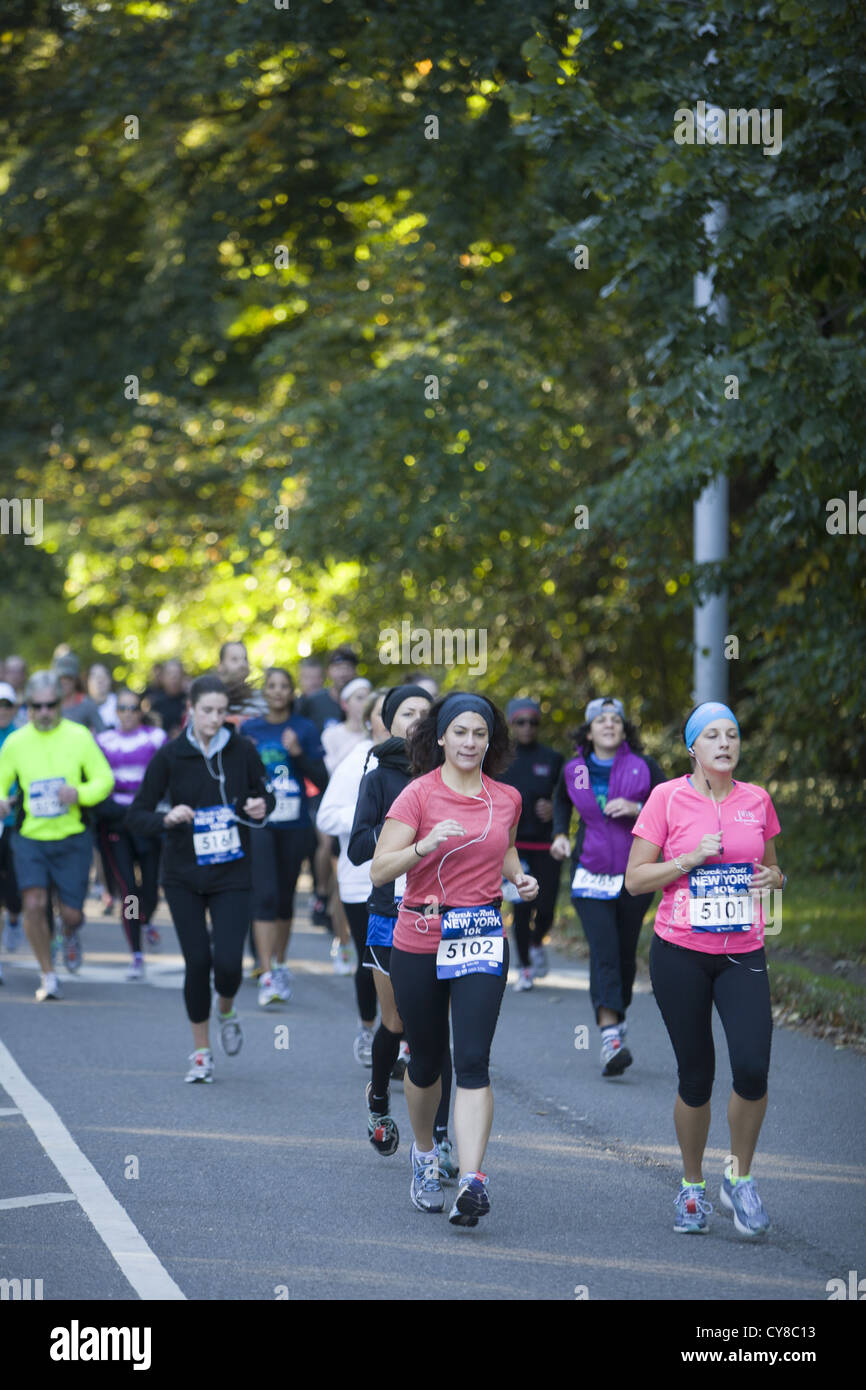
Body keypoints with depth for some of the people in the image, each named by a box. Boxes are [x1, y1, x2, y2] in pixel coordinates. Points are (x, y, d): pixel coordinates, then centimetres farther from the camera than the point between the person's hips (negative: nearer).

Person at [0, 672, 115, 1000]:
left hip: (72, 838, 0)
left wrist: (80, 794, -21)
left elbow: (104, 780, 0)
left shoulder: (79, 736, -3)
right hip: (30, 838, 1)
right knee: (34, 904, -16)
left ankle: (71, 935, 39)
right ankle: (48, 976, 2)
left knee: (71, 912, -1)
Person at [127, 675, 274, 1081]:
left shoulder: (242, 750, -3)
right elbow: (136, 816, -4)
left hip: (232, 875, 0)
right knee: (197, 961, -1)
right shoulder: (169, 755, -6)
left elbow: (264, 793, 14)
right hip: (184, 875, 0)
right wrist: (167, 819, -24)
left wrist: (262, 805, -9)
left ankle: (226, 1013, 24)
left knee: (228, 961, -12)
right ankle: (201, 1052, 17)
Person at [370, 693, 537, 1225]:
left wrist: (520, 877, 5)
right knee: (427, 1060, 12)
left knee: (473, 1061, -13)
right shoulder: (419, 794, -6)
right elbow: (380, 870, -11)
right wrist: (425, 846, -27)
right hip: (420, 942, -1)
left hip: (482, 939, 1)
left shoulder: (507, 798, 6)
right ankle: (425, 1154, 39)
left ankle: (472, 1181, -21)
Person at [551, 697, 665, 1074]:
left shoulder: (644, 767, -2)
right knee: (603, 953, -15)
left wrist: (636, 809, -19)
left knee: (625, 954, 10)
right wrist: (560, 833, 9)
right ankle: (610, 1037, -23)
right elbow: (561, 801, 25)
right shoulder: (574, 770, 4)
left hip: (634, 875, 1)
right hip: (591, 875, -1)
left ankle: (619, 1013, 37)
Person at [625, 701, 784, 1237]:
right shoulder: (667, 798, -2)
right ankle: (692, 1187, 23)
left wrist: (773, 877, -2)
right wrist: (691, 858, -15)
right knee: (696, 1077, 3)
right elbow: (635, 879, -2)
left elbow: (772, 868, 21)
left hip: (743, 955, 2)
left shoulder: (757, 801, 8)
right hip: (681, 953, -2)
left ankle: (741, 1178, 8)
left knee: (753, 1069, -13)